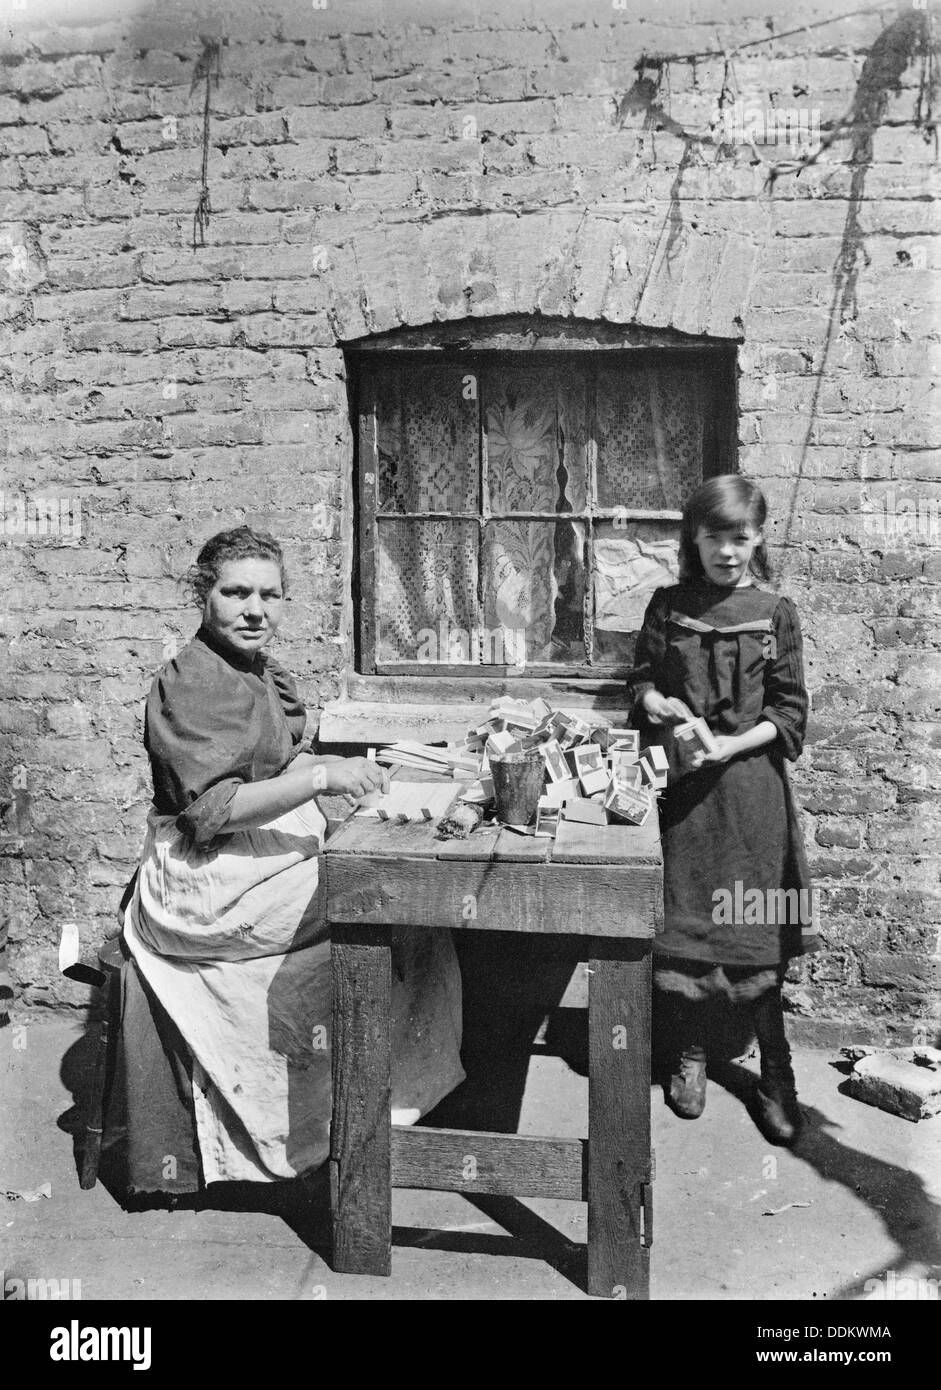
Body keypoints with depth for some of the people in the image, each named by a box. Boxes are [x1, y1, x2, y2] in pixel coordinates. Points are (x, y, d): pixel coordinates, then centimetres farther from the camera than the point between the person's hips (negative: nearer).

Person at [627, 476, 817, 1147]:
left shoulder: (775, 614, 0)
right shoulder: (667, 607, 5)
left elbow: (788, 715, 0)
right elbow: (641, 678, 13)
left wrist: (730, 745, -15)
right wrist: (655, 700, -10)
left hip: (748, 784, -1)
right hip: (677, 784, 1)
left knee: (754, 928, 3)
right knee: (680, 924, 6)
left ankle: (776, 1073, 19)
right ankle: (691, 1053, 26)